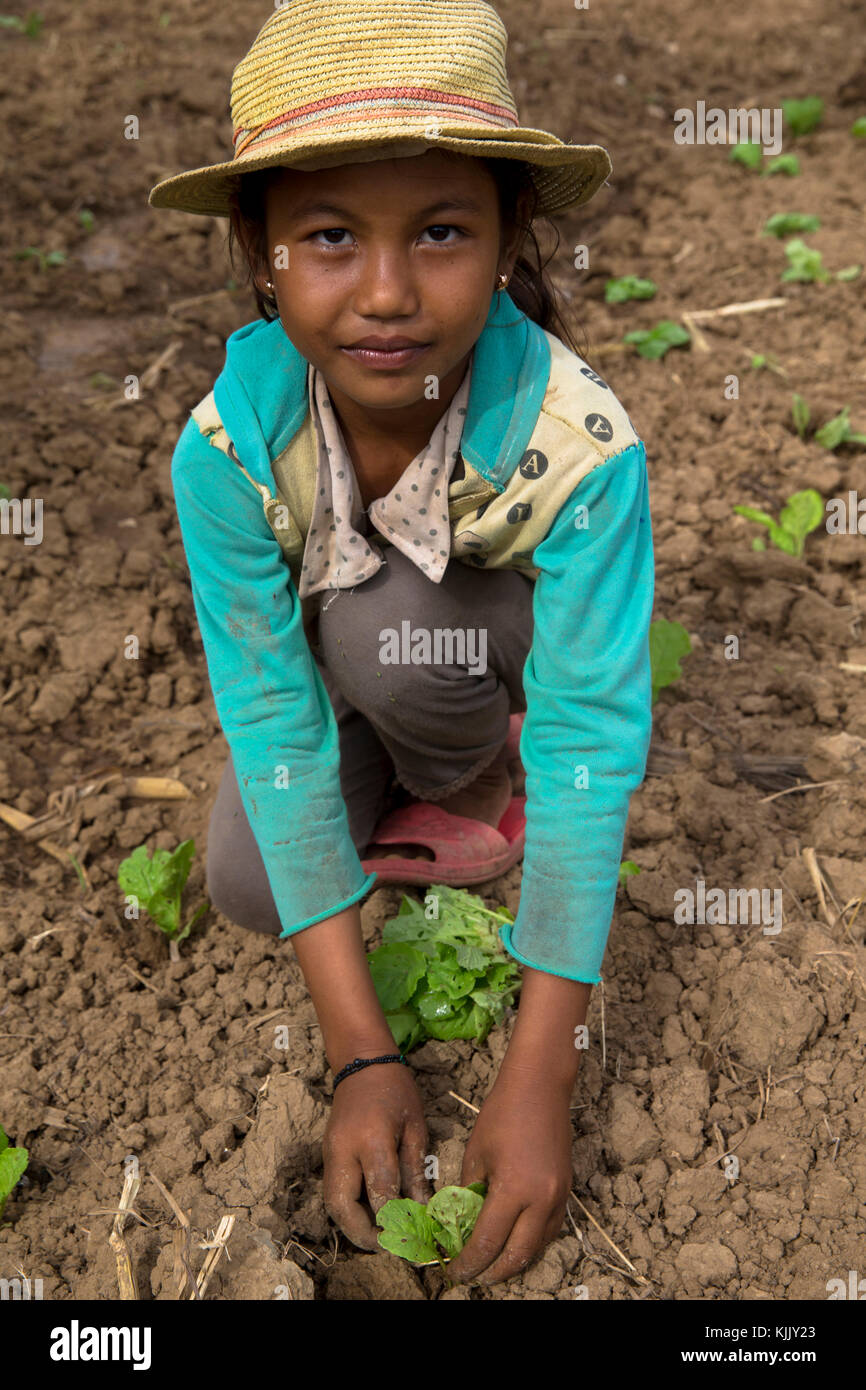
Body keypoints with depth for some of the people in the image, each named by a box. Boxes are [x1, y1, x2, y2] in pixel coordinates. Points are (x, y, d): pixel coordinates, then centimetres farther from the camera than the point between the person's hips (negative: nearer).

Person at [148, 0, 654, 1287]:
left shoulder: (580, 443, -36)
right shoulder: (226, 448, -29)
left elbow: (591, 743, -34)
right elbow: (272, 713, -27)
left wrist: (539, 1083, -35)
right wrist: (362, 1058, -28)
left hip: (511, 647, -2)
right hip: (345, 676, 2)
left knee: (385, 621, -33)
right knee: (247, 883, -16)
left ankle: (461, 788, 0)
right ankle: (404, 780, 13)